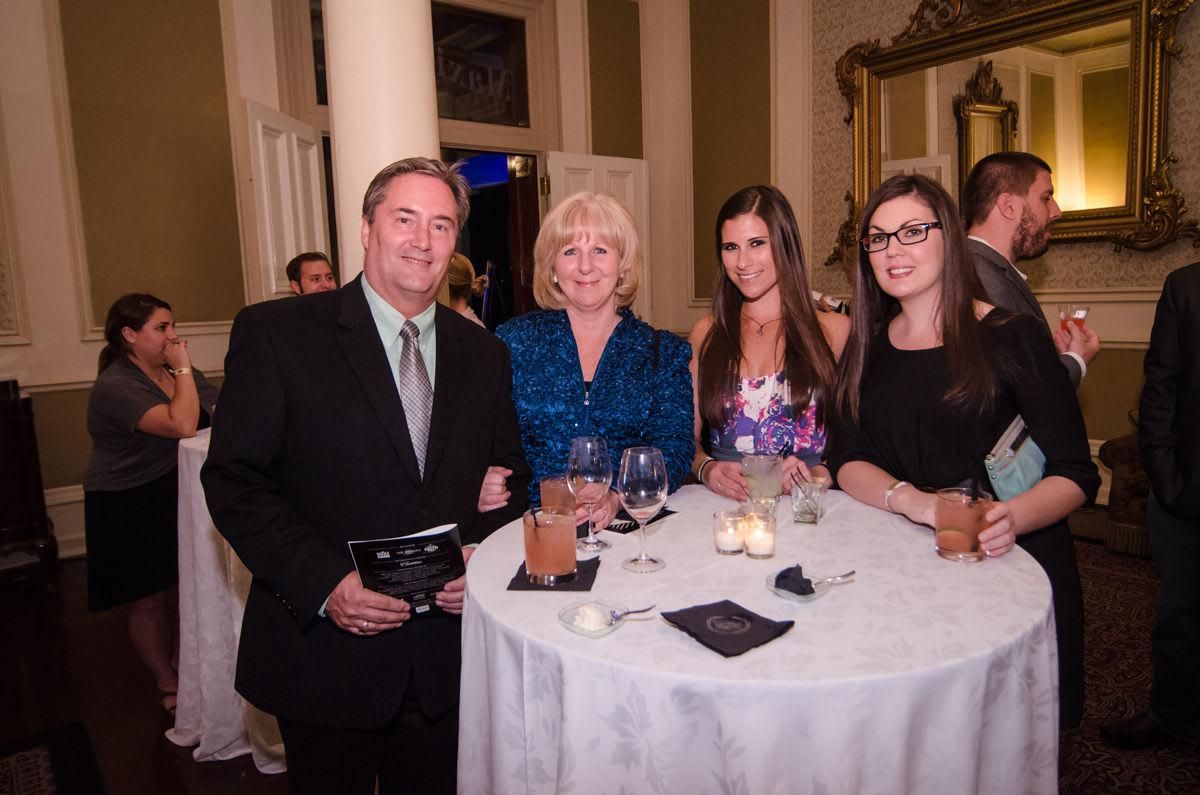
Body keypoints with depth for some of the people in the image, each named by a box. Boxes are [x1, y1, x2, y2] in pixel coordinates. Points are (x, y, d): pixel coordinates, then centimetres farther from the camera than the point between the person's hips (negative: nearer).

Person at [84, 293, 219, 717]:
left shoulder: (176, 371, 3)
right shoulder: (115, 387, -20)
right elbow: (182, 425, -32)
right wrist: (182, 368, -23)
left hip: (178, 497, 6)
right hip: (129, 510, -6)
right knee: (150, 599, 8)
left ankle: (183, 665, 31)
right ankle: (168, 685, 25)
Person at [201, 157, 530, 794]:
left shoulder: (484, 354, 5)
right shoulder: (274, 334, -7)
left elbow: (510, 478, 11)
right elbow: (234, 483, -9)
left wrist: (484, 553, -8)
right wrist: (324, 584, -18)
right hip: (326, 654, -3)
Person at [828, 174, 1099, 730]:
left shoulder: (1011, 336, -3)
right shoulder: (866, 348, 8)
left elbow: (1075, 472, -5)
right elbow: (847, 461, 1)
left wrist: (1013, 517, -25)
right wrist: (912, 500, -18)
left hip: (1011, 561, -2)